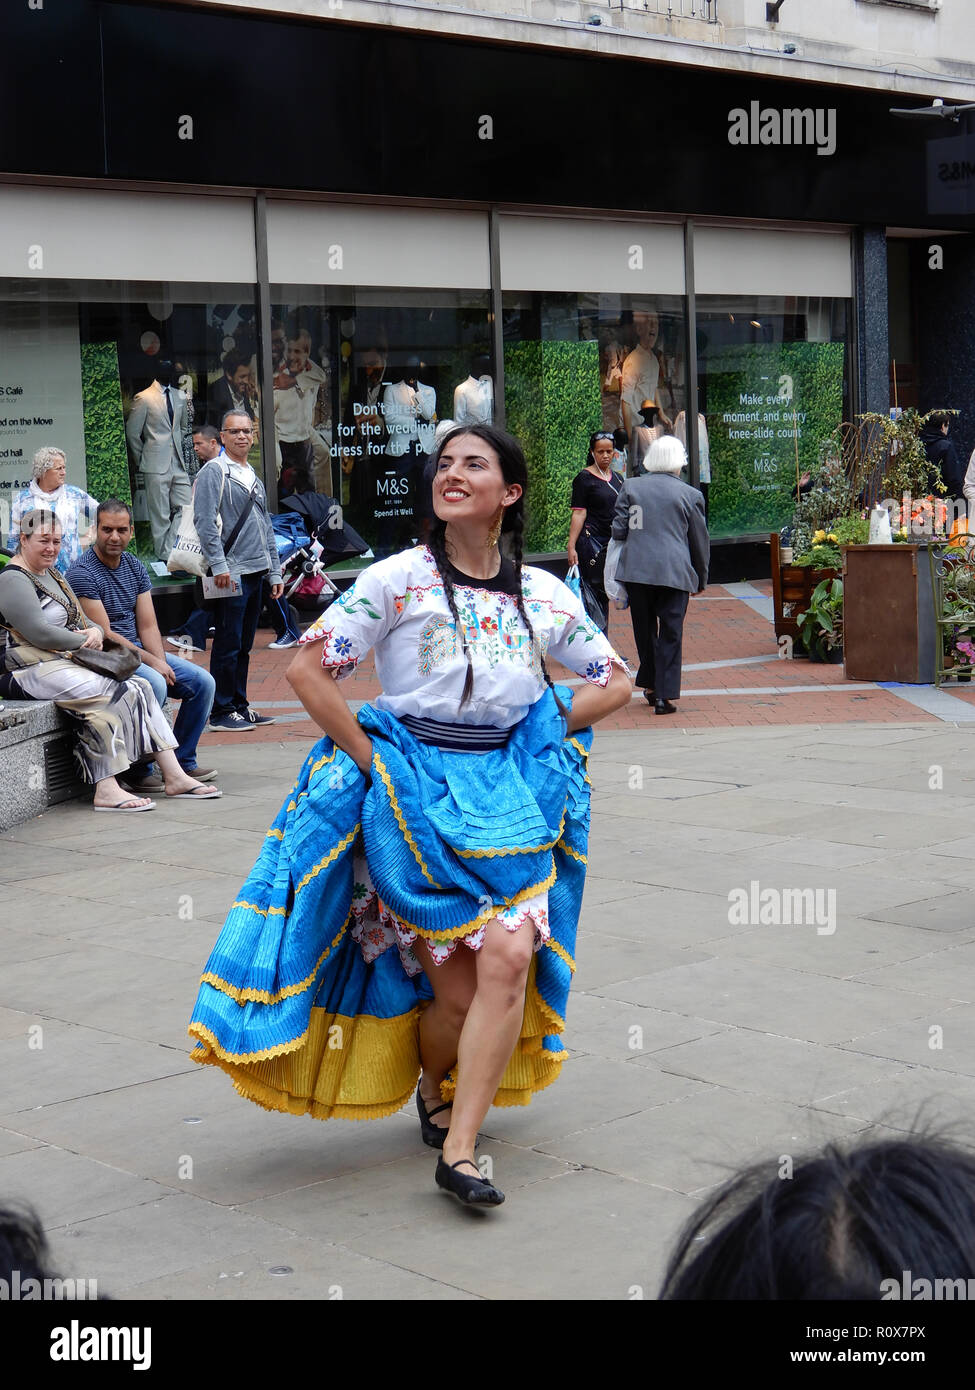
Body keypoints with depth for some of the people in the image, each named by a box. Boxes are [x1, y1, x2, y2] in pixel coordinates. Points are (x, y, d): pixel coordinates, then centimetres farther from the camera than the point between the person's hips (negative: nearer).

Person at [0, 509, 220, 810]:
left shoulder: (52, 575, 22)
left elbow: (82, 622, 21)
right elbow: (39, 634, -19)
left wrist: (95, 632, -3)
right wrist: (84, 641, -8)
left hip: (69, 662, 9)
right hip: (39, 670, -9)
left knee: (140, 687, -10)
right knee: (119, 694, -27)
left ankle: (174, 775, -14)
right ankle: (106, 790, -28)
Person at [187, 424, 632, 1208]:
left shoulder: (544, 594, 5)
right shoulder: (399, 579, -5)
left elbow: (615, 682, 17)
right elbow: (307, 670, -7)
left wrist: (547, 736, 5)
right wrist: (375, 764, -8)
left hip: (506, 790, 3)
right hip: (411, 791, -3)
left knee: (511, 957, -17)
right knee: (456, 987, -3)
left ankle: (458, 1151, -9)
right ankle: (433, 1088, 32)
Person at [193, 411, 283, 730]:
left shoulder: (253, 476, 19)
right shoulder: (214, 471, -5)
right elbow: (205, 521, -13)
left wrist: (274, 572, 18)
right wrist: (218, 565, -20)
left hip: (255, 572, 8)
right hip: (231, 573, -8)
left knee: (244, 645, 12)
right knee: (228, 644, -5)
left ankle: (239, 706, 19)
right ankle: (221, 712, 0)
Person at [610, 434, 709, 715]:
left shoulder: (630, 487, 4)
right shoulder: (690, 494, 1)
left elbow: (618, 530, 2)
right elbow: (700, 541, 7)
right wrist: (701, 579, 19)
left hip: (636, 570, 2)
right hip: (675, 573, -2)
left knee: (644, 629, 15)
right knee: (670, 633, 2)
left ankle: (650, 685, 24)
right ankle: (665, 695, -2)